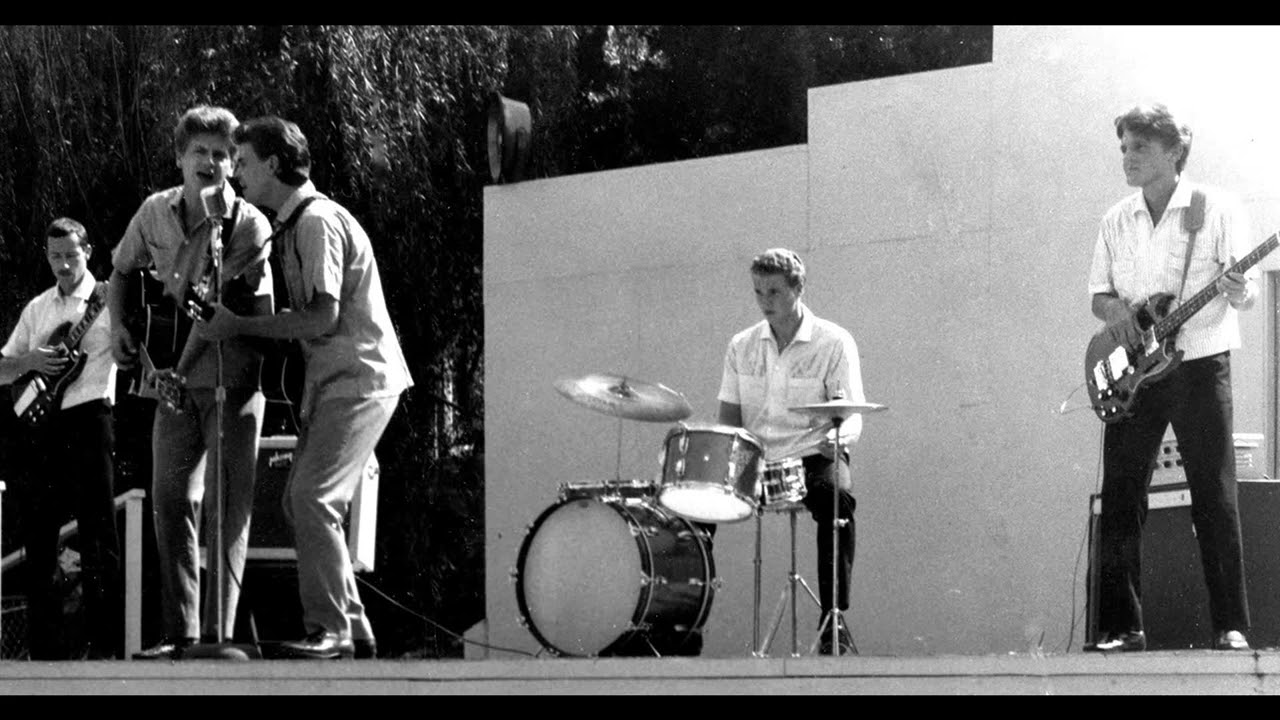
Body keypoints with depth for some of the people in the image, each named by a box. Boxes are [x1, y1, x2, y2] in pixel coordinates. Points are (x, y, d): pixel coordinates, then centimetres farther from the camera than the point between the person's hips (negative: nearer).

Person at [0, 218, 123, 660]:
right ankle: (44, 646, 13)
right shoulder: (38, 309, 17)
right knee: (37, 534, 6)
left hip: (87, 419, -6)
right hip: (40, 424, 6)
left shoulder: (109, 299, 1)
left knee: (97, 536, -8)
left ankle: (106, 645, -9)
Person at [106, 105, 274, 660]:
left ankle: (219, 632, 0)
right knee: (172, 503, 3)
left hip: (232, 383, -4)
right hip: (175, 383, 4)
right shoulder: (156, 213, 4)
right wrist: (119, 325, 6)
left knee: (229, 507, -3)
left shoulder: (249, 224, -9)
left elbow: (261, 312, -15)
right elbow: (122, 271, 21)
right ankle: (181, 632, 8)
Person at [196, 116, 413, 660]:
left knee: (313, 499, -17)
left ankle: (329, 630, -13)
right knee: (301, 501, 8)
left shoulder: (318, 221, -14)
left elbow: (323, 316, -21)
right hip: (332, 380, 10)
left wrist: (239, 325, -17)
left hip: (359, 379, -10)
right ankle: (353, 630, 12)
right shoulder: (291, 226, 17)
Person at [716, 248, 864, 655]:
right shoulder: (742, 347, 11)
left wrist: (841, 435, -32)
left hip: (812, 456, -3)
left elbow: (852, 415, -8)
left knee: (836, 499, -36)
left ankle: (834, 617, -28)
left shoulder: (833, 342, -1)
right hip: (754, 462, 3)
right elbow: (729, 415, 12)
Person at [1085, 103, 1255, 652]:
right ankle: (1121, 626, 3)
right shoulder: (1116, 221, 12)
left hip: (1199, 365, -4)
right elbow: (1098, 294, 16)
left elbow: (1244, 293, -4)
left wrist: (1238, 292, -27)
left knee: (1215, 499, -5)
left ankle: (1232, 626, -2)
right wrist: (1113, 308, -7)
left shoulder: (1217, 209, -1)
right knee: (1120, 499, -1)